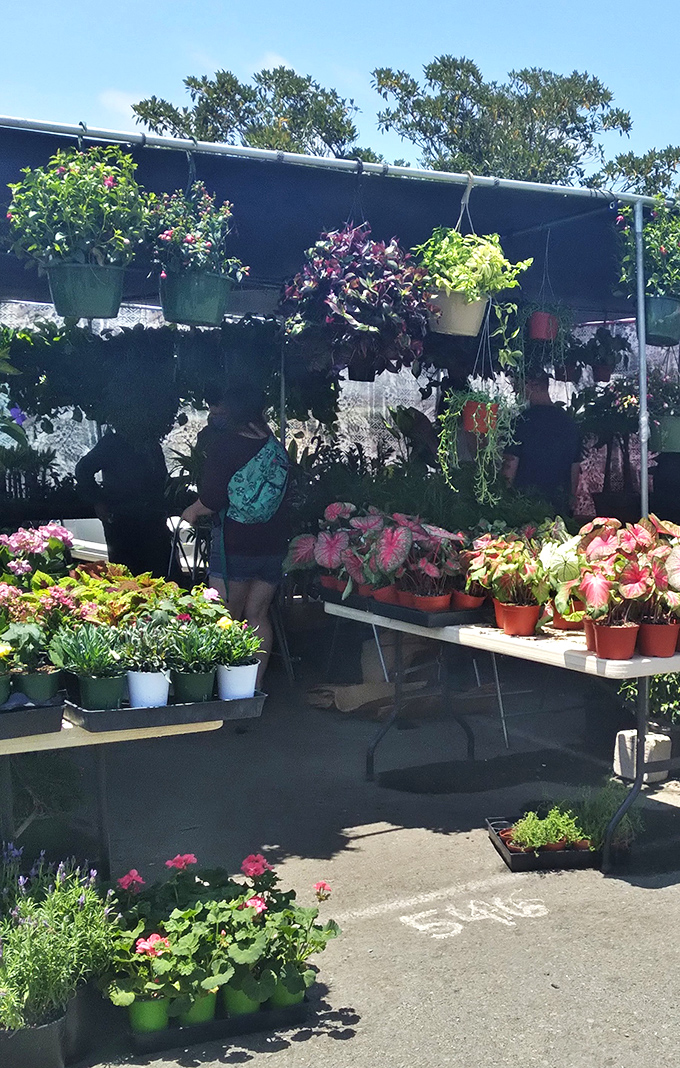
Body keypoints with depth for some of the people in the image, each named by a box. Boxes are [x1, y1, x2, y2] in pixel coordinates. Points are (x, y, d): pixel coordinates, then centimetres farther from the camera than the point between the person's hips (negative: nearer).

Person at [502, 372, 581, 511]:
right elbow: (575, 466, 13)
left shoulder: (522, 420, -10)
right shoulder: (569, 421, 6)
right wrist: (571, 497, 22)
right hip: (559, 501, 5)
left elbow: (511, 463, -10)